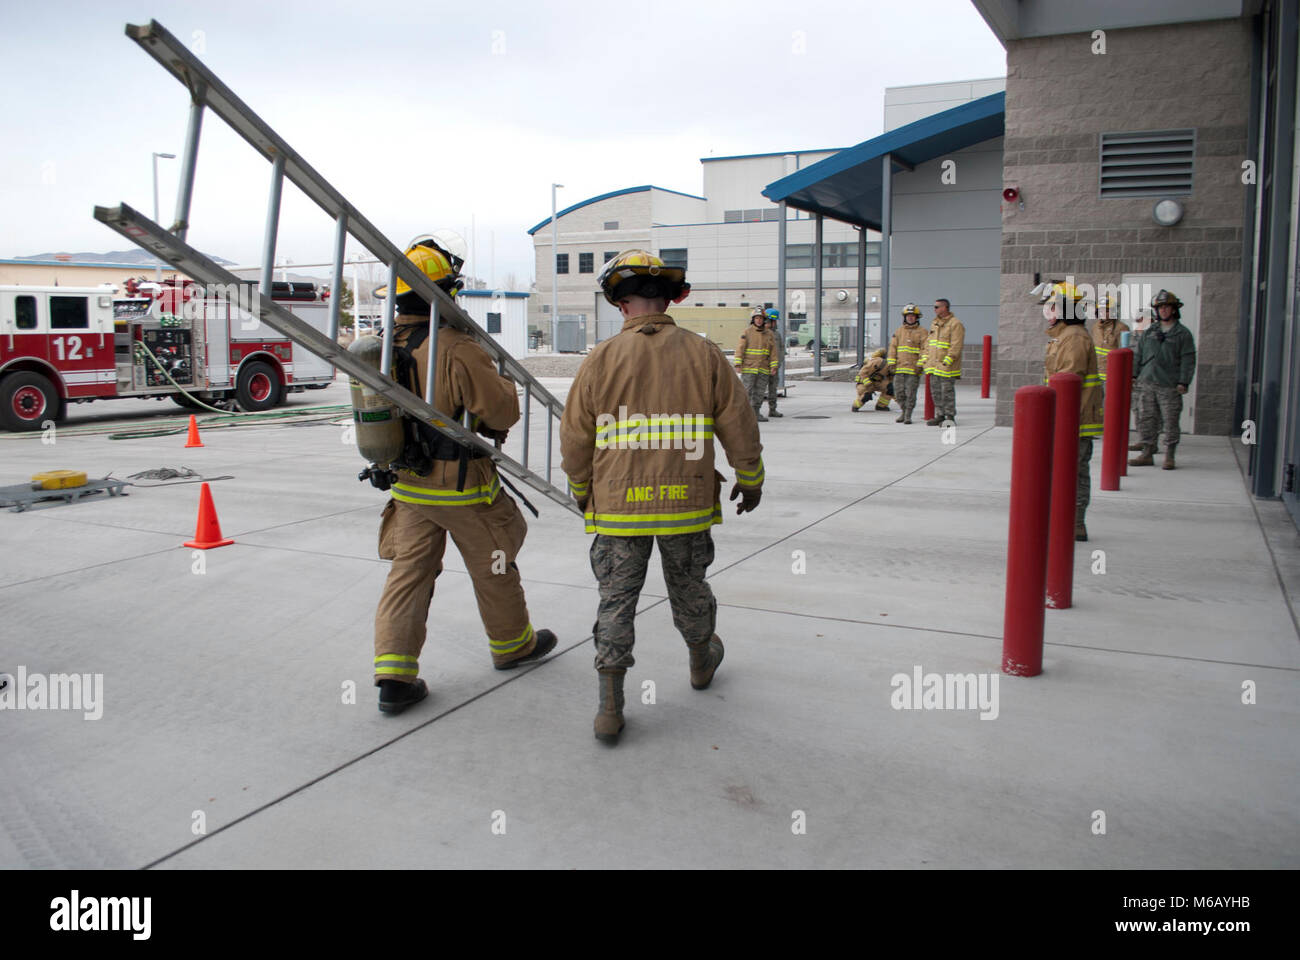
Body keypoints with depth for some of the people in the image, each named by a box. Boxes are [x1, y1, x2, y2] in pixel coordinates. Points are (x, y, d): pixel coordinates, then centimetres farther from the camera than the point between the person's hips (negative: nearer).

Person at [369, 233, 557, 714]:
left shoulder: (386, 346, 0)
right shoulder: (458, 350, -23)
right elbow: (503, 412, -19)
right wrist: (503, 381, 0)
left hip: (407, 485, 6)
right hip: (462, 487, -6)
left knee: (408, 574, 9)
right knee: (492, 569, 14)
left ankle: (393, 675, 5)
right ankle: (512, 644, 34)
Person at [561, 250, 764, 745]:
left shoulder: (601, 360, -7)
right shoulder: (704, 355, -4)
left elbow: (575, 440, -1)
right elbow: (740, 426, 1)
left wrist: (581, 491, 17)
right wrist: (750, 480, 17)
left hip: (618, 505, -1)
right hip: (687, 502, 1)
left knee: (616, 601, 9)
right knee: (688, 588, 22)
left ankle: (610, 707, 9)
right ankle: (701, 660, 45)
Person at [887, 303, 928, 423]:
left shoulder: (922, 332, 2)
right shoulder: (899, 331, 14)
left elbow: (924, 349, -4)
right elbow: (893, 347, 11)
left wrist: (920, 365, -12)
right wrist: (891, 363, 2)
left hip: (914, 368, -4)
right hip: (899, 368, 4)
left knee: (910, 393, -3)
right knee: (898, 392, 5)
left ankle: (908, 415, 6)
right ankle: (904, 411, 24)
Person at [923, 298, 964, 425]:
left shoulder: (955, 324, -9)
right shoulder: (935, 323, 17)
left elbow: (956, 346, -15)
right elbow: (928, 343, 21)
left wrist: (947, 361, -20)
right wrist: (926, 359, 12)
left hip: (946, 366, -8)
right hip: (934, 365, 8)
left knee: (947, 391, -5)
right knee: (936, 392, 10)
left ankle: (950, 416, 3)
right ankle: (939, 416, 18)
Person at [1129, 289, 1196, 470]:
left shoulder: (1183, 333, 3)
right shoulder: (1150, 331, 14)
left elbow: (1188, 360, -1)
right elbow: (1138, 354, 17)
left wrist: (1183, 382, -9)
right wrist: (1134, 375, 8)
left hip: (1169, 386, -4)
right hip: (1146, 384, 4)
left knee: (1170, 422, -2)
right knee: (1146, 420, 5)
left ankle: (1169, 457, 5)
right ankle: (1147, 454, 13)